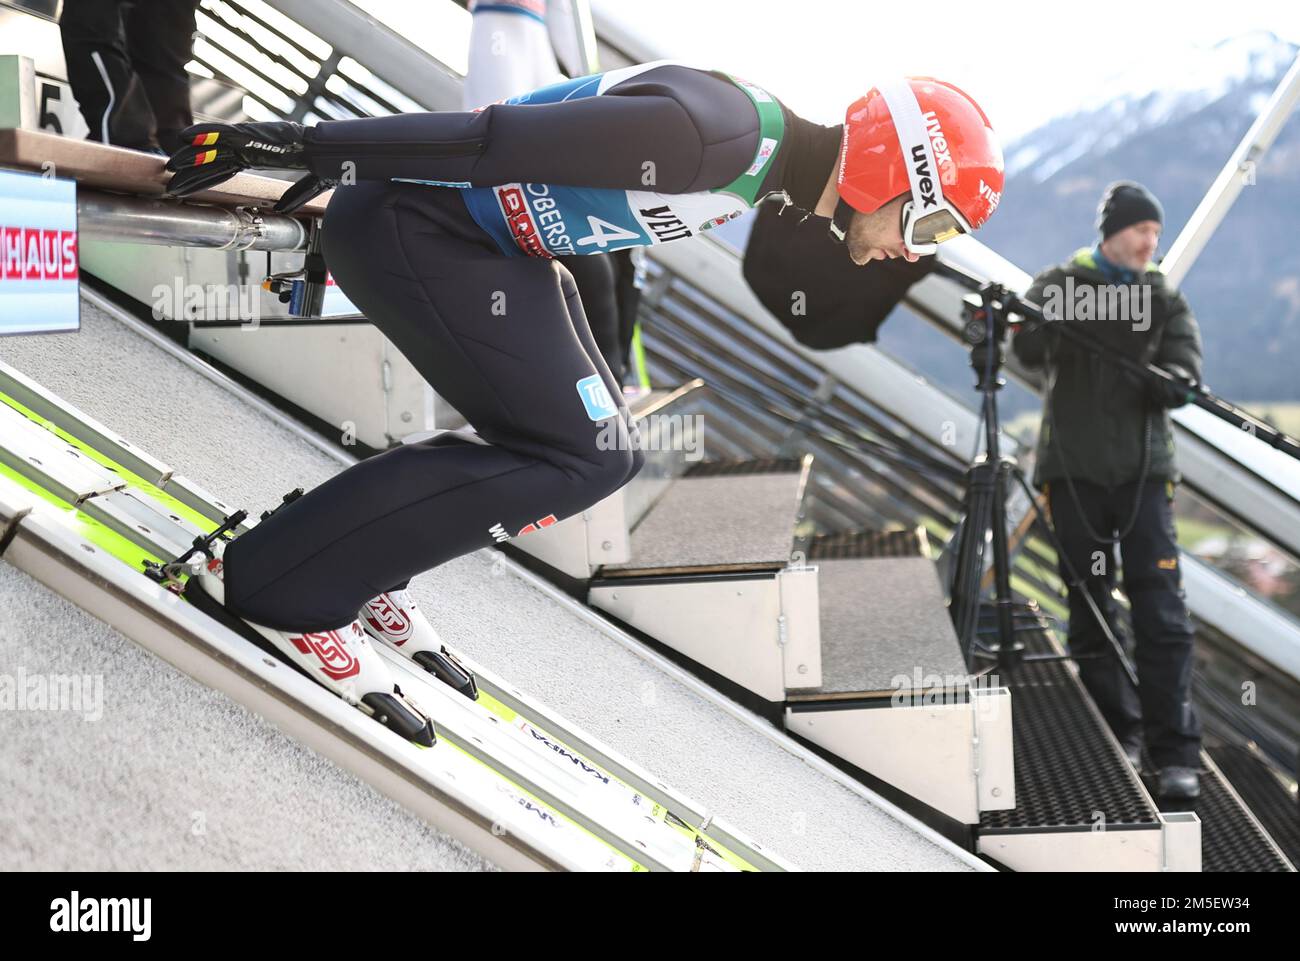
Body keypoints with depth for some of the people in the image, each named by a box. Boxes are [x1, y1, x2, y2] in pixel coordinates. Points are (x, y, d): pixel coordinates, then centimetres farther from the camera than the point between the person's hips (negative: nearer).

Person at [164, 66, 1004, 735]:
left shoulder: (765, 148, 7)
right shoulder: (715, 135, -26)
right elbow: (494, 138, -26)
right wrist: (307, 149, -22)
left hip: (494, 241, 10)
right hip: (414, 226, -10)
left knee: (601, 450, 8)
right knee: (580, 457, -13)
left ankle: (338, 557, 14)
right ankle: (278, 585, -8)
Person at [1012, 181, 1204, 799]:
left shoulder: (1164, 298, 11)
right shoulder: (1058, 285, 5)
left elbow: (1185, 360, -3)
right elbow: (1029, 350, -10)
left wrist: (1171, 379, -26)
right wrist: (1070, 307, -29)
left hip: (1143, 468, 1)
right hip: (1074, 468, 0)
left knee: (1161, 610, -8)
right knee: (1091, 609, 5)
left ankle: (1176, 752, -7)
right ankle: (1118, 736, 17)